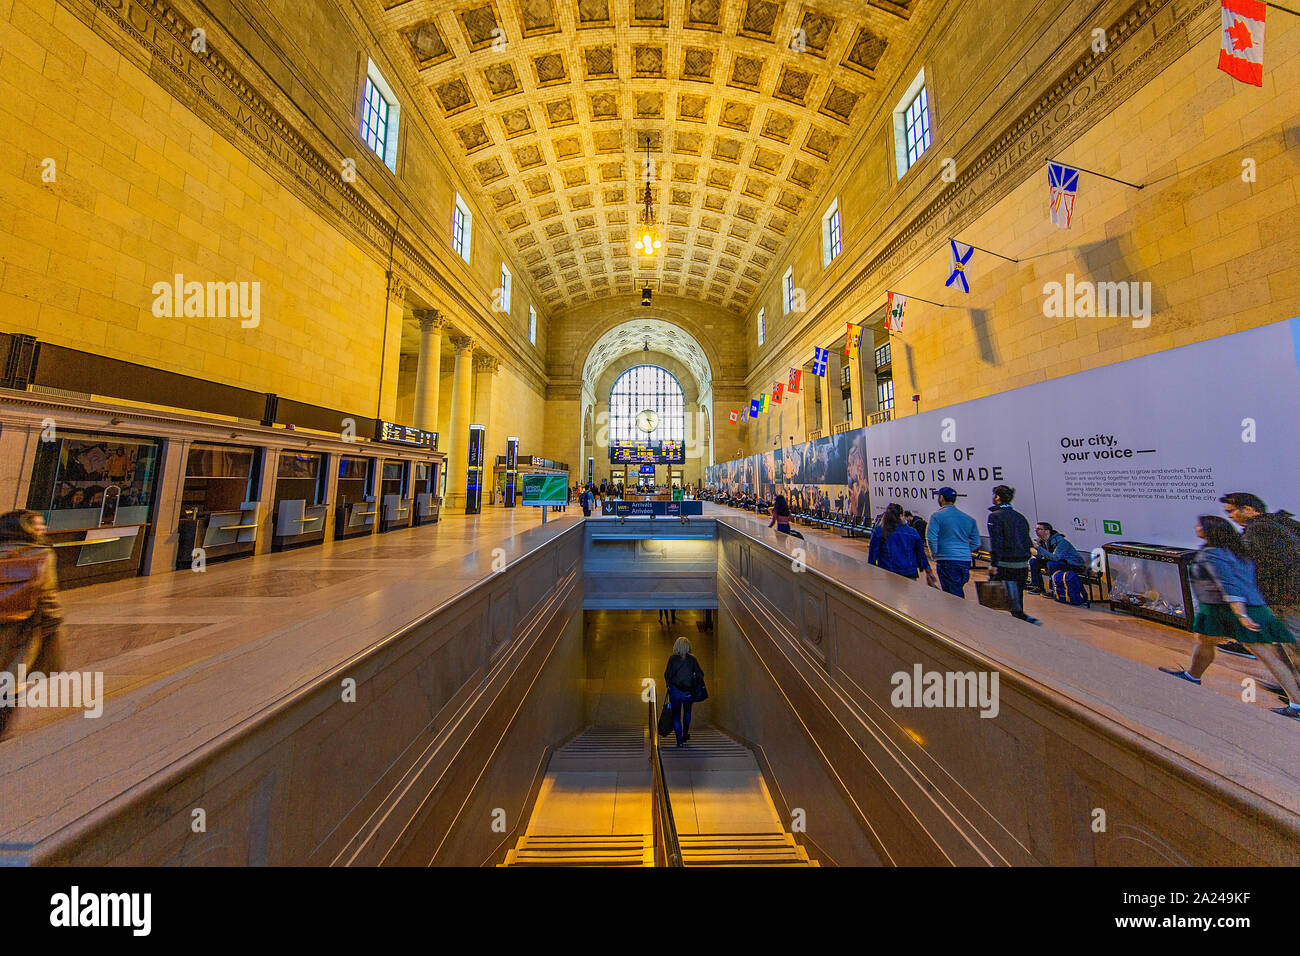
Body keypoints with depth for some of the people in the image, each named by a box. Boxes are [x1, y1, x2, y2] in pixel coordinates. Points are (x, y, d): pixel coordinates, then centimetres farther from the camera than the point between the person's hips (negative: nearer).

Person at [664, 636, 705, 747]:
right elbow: (700, 675, -5)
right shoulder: (692, 659, -4)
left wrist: (669, 686, 10)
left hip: (675, 691, -2)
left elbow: (667, 674, -5)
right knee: (687, 711, 29)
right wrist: (695, 686, 9)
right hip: (688, 692, 2)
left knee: (676, 715, 11)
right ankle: (685, 733, 31)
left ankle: (680, 741, 8)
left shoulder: (672, 659, -6)